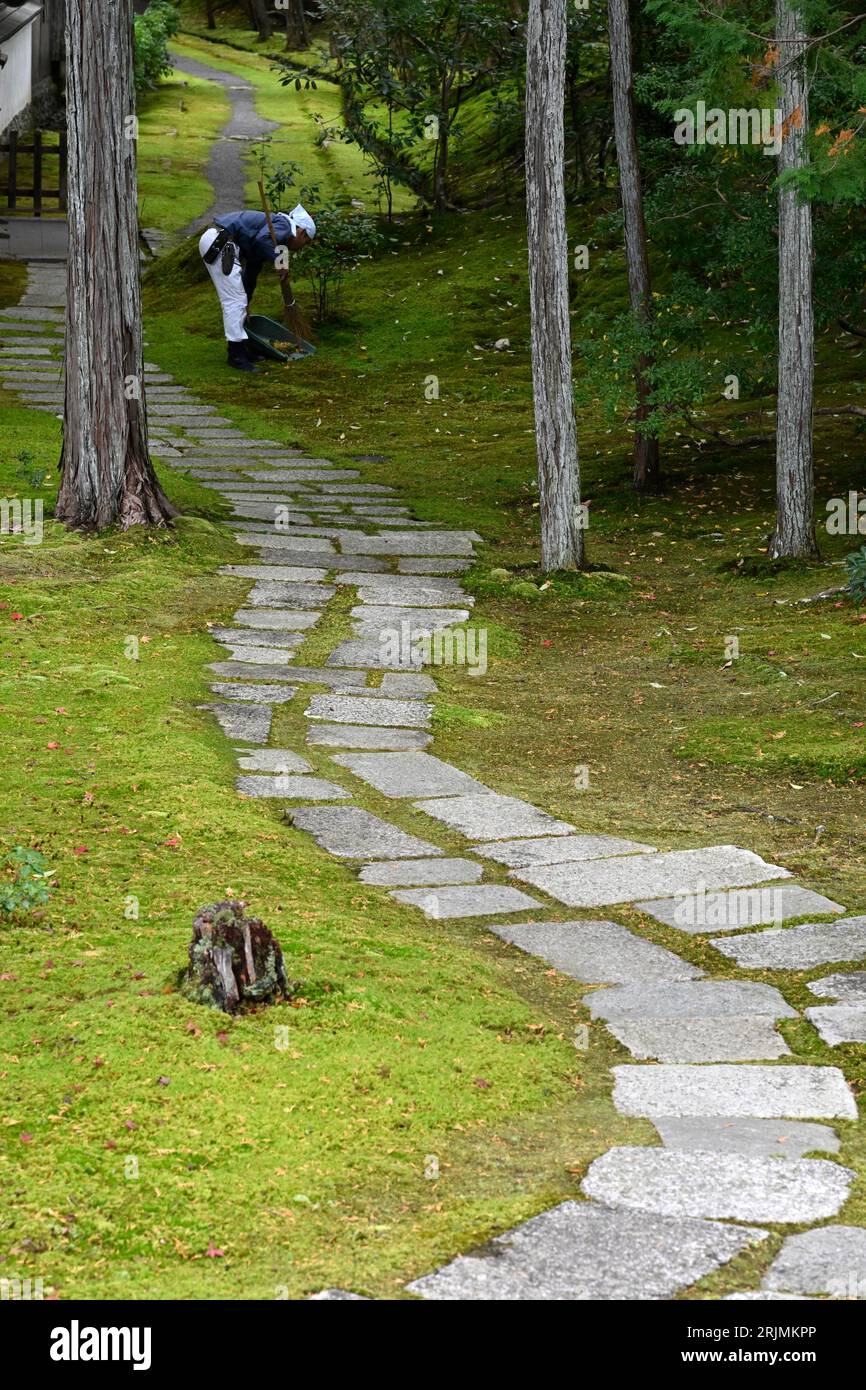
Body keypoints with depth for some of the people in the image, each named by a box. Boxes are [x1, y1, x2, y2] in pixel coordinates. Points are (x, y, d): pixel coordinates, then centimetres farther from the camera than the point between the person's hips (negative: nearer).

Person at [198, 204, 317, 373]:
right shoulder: (283, 225, -2)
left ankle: (241, 349, 24)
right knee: (234, 300, -6)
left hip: (213, 242, 10)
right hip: (220, 243, -10)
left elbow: (252, 271, 34)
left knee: (238, 300, 17)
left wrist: (246, 305, 39)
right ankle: (237, 356, -3)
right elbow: (262, 239, -25)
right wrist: (279, 261, -14)